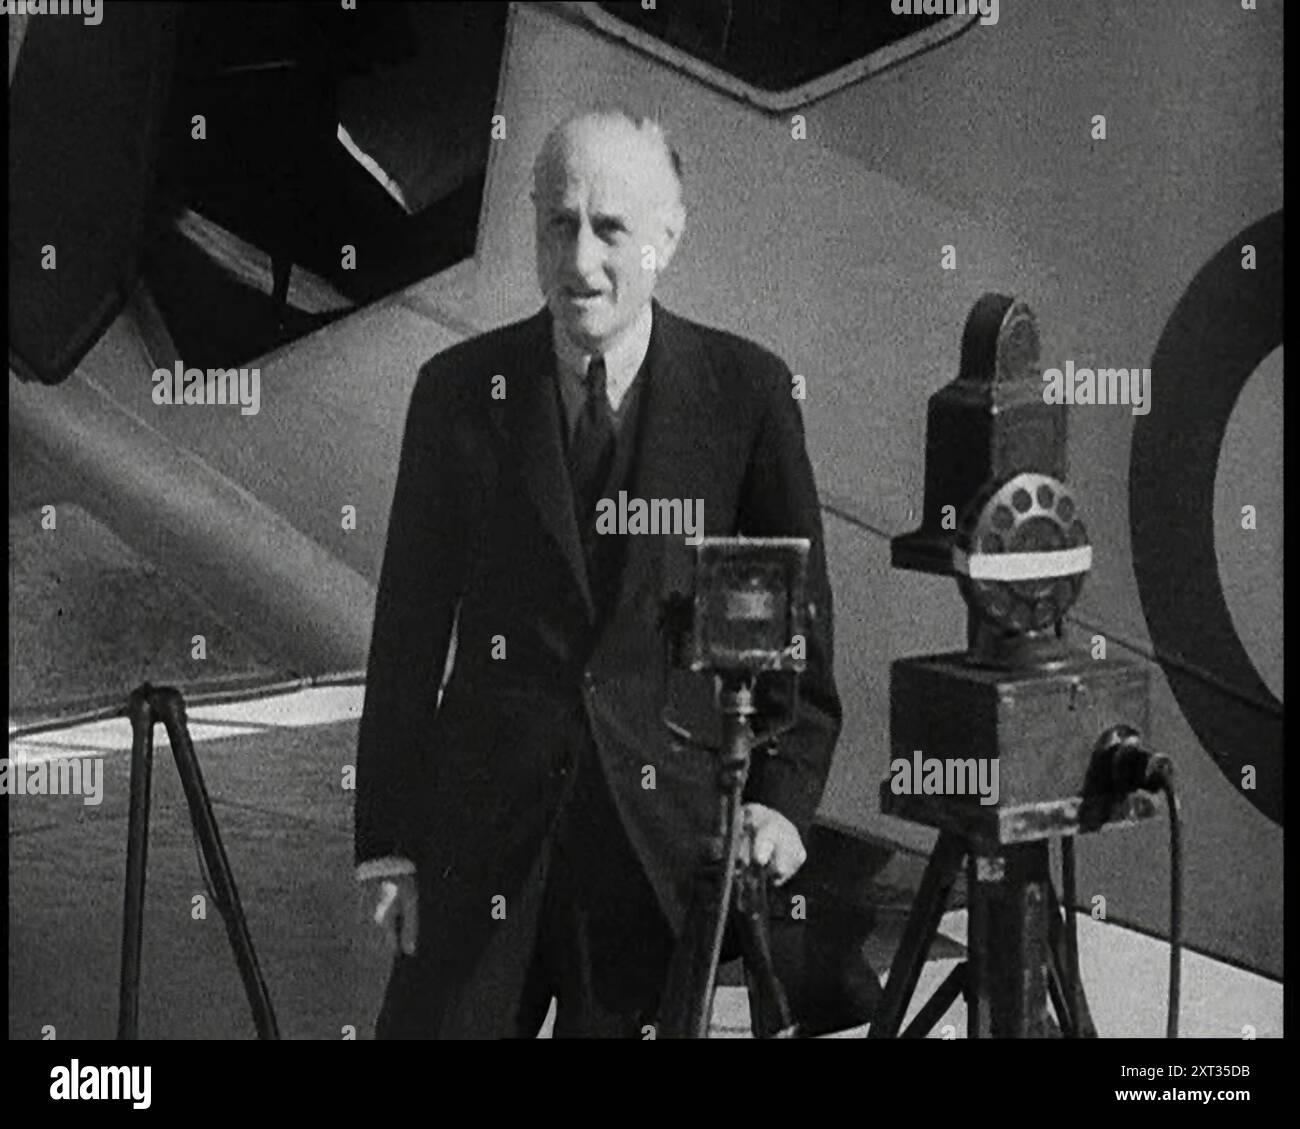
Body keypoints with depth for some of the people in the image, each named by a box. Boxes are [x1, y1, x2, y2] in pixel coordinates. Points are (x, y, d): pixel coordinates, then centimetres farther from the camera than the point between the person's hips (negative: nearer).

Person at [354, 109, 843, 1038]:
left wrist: (785, 798, -5)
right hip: (484, 838, 1)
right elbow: (408, 630, 5)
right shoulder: (459, 390, 2)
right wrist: (389, 842, 3)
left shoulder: (745, 391, 0)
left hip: (664, 836, 0)